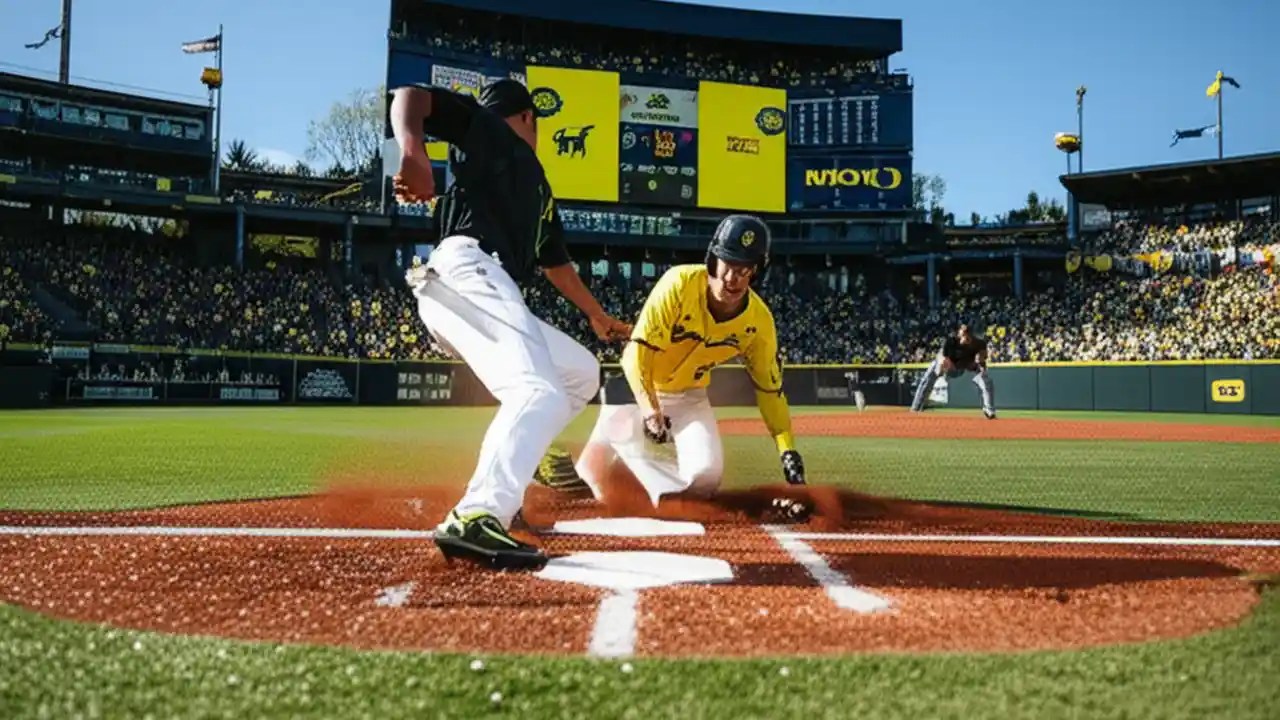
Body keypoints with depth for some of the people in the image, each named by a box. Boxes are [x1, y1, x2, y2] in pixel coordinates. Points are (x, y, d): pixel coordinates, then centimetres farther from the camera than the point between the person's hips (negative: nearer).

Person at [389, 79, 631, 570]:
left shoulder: (537, 183, 36)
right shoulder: (486, 127, 15)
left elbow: (556, 263, 43)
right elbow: (410, 96, 0)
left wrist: (598, 317, 50)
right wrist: (413, 154, -21)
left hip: (497, 294, 9)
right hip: (466, 273, -9)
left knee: (582, 372, 20)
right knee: (540, 390, -29)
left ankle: (507, 480, 10)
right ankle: (475, 520, -44)